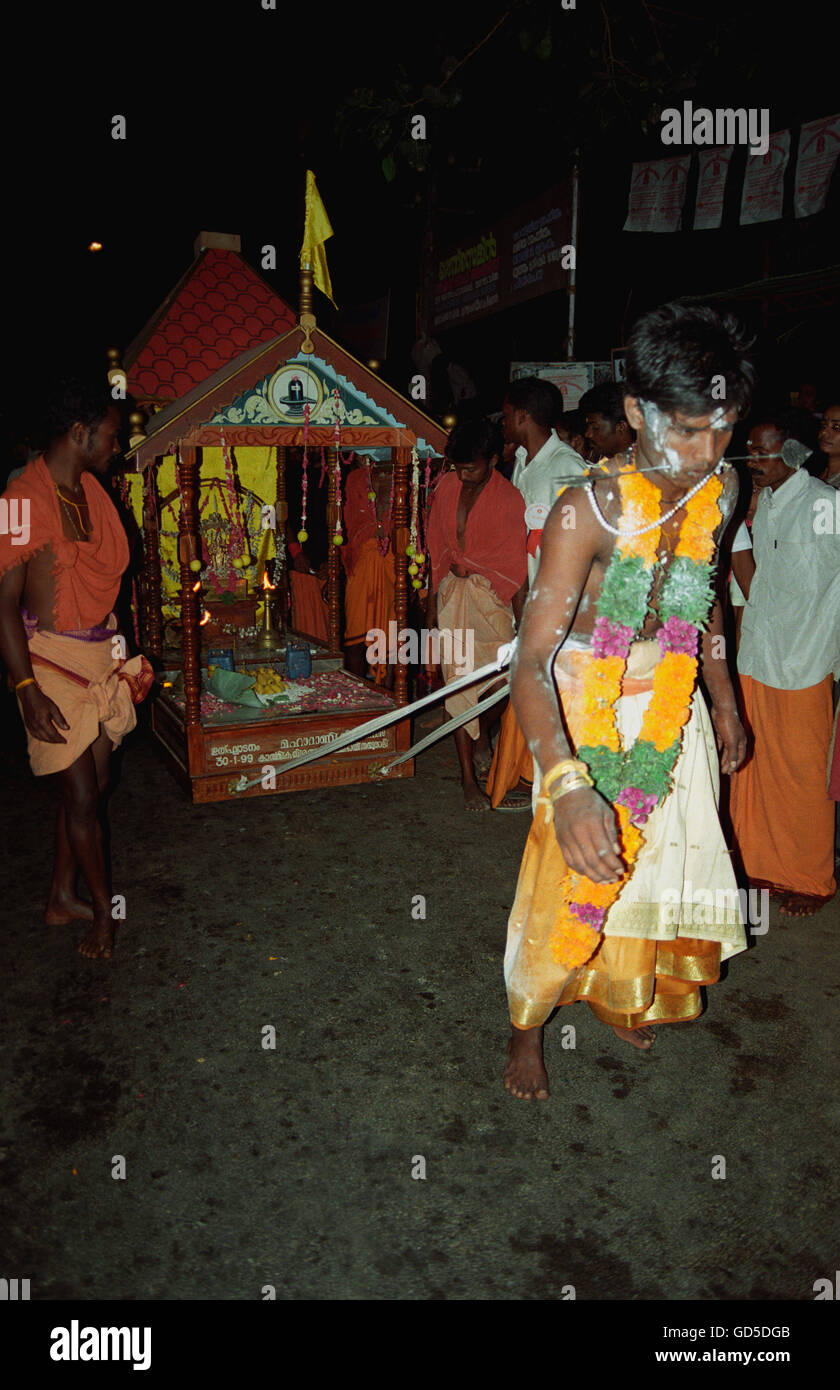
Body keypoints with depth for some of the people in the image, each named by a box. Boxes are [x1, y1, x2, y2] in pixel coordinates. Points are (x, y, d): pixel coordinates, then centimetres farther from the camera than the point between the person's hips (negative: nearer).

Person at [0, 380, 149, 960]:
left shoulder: (91, 489, 8)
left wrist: (121, 651, 19)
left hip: (102, 654, 8)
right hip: (54, 661, -8)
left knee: (93, 783, 13)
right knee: (82, 794, 1)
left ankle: (62, 898, 30)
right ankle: (104, 909, 18)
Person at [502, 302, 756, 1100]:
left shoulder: (720, 492, -5)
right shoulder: (587, 512, -26)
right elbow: (530, 660, -33)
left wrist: (722, 698, 18)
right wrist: (567, 784, -47)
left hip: (672, 717, 6)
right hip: (588, 721, -6)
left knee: (651, 867, 20)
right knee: (573, 880, 4)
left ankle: (617, 997, 49)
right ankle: (526, 1029, 32)